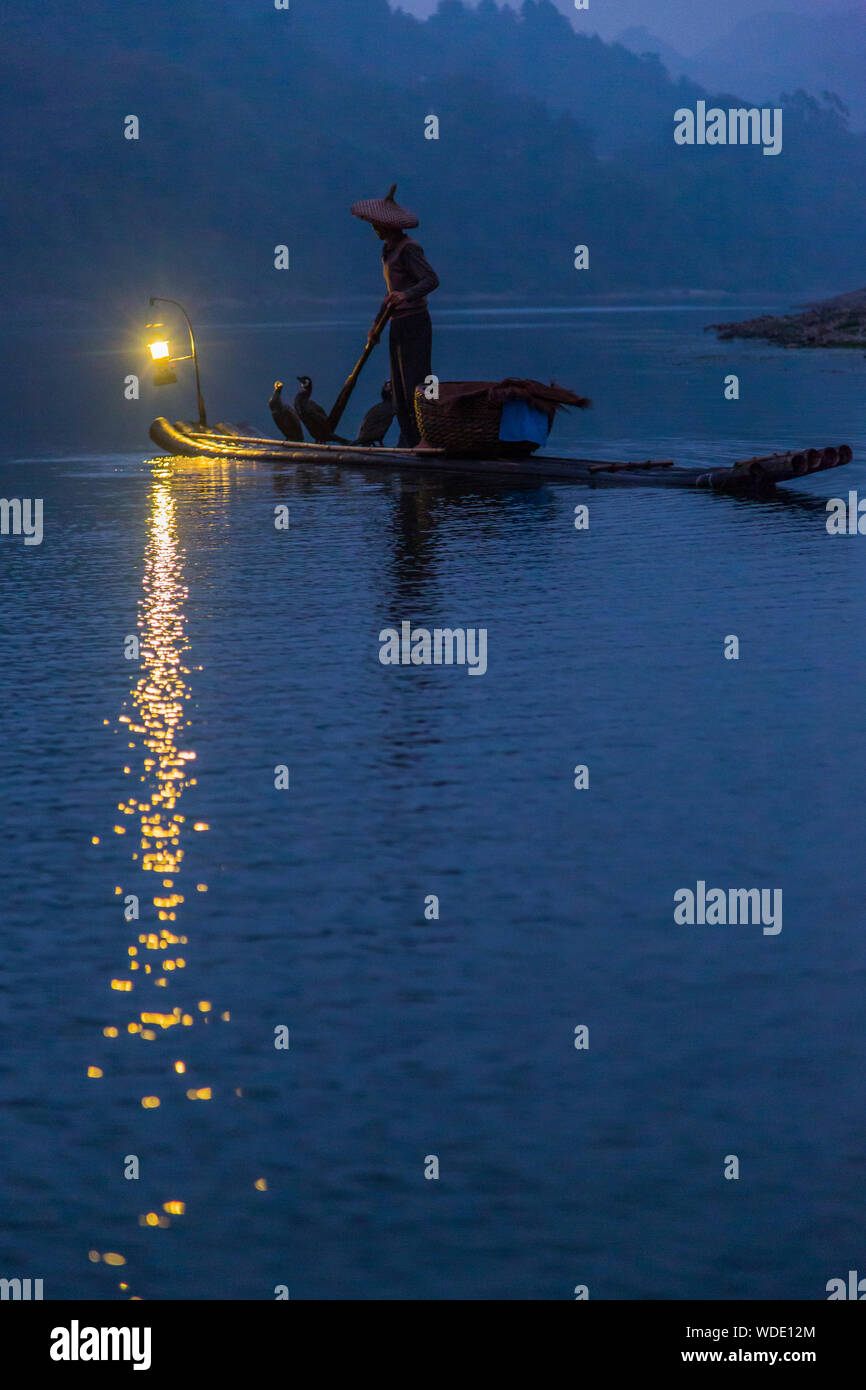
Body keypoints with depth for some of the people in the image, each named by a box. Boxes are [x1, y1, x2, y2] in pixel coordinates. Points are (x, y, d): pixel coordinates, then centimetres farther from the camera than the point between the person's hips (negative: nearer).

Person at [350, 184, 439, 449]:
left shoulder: (408, 249, -13)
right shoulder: (390, 251, 16)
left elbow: (431, 280, -25)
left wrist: (406, 295, -41)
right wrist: (377, 324, 19)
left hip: (414, 324, -10)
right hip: (399, 327, 10)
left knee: (415, 386, -13)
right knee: (399, 388, 8)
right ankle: (408, 441, 9)